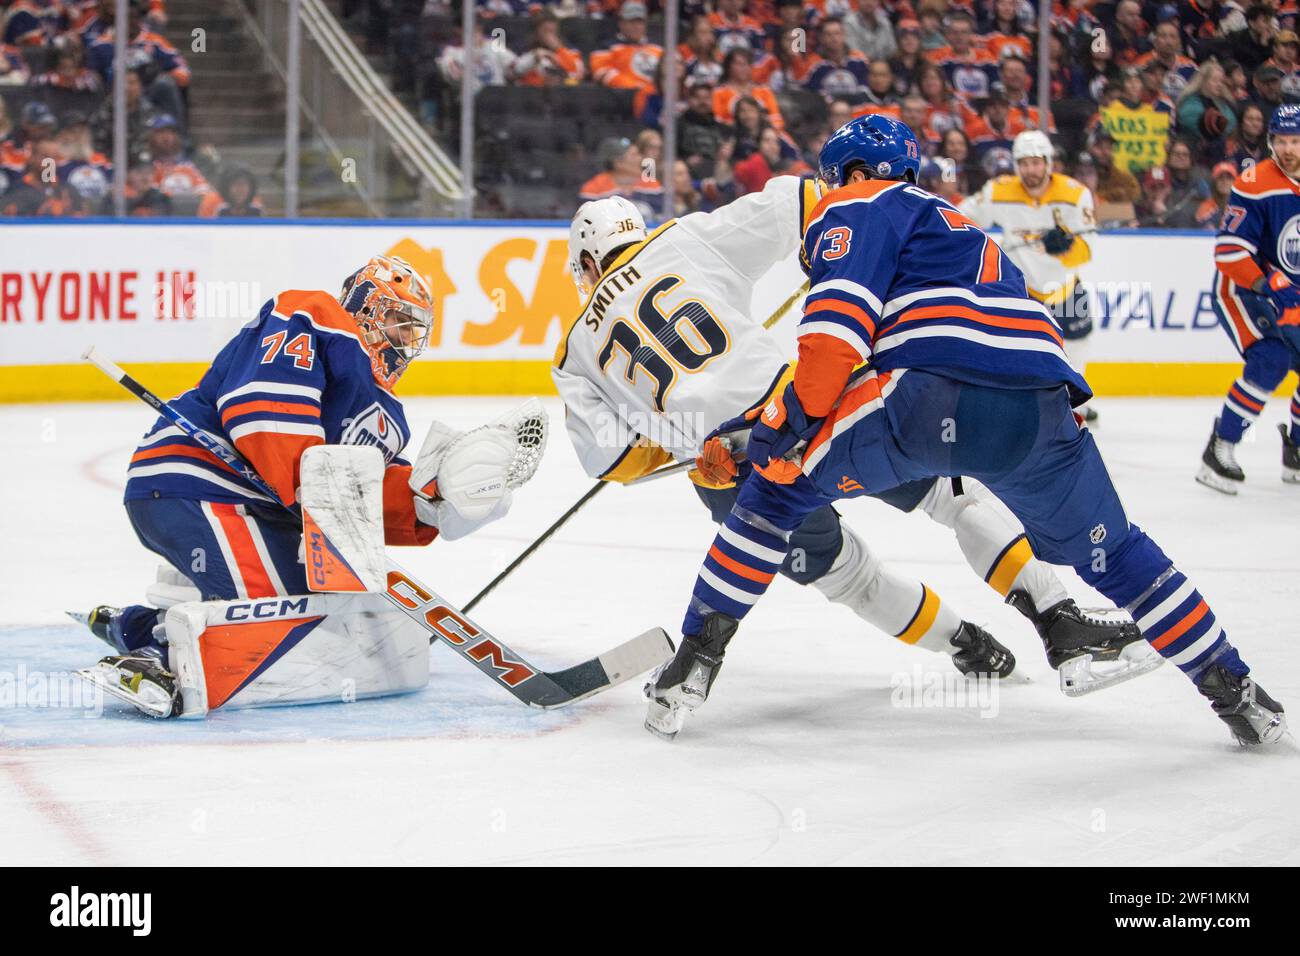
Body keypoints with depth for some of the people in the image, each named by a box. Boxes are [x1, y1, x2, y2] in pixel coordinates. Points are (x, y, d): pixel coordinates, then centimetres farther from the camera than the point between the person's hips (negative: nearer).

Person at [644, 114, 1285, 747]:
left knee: (782, 486, 13)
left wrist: (796, 412, -1)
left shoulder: (859, 204, 17)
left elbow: (841, 312, -2)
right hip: (1043, 410, 6)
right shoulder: (957, 226, 41)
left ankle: (696, 658, 7)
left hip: (932, 394, -6)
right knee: (1107, 550, 26)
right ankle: (1232, 690, 24)